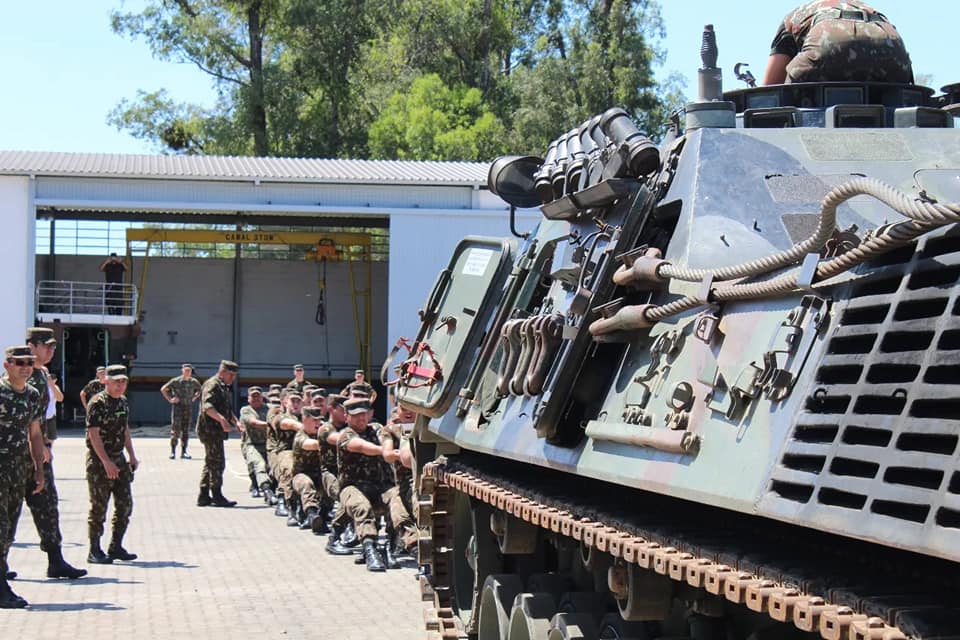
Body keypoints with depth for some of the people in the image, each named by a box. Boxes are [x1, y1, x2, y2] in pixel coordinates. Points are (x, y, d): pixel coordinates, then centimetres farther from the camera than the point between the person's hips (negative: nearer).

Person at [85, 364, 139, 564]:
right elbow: (94, 434, -18)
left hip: (119, 458, 8)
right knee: (98, 507, -2)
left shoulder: (123, 402, 11)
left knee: (125, 504, 7)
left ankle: (115, 547, 17)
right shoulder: (97, 403, -13)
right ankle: (94, 551, 5)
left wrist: (132, 456, 12)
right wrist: (107, 462, -22)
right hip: (99, 460, -8)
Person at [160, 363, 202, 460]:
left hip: (188, 407, 4)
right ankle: (173, 451, -1)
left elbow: (200, 390, 24)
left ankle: (183, 452, 9)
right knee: (175, 430, -7)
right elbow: (163, 389, -1)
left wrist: (194, 398, 11)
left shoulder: (194, 382, 4)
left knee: (186, 430, 4)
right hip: (177, 406, -4)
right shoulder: (175, 381, -7)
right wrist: (170, 399, -5)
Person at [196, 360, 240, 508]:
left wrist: (235, 421, 17)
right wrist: (222, 420, -37)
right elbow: (207, 406, -26)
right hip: (210, 429, -11)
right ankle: (217, 496, -3)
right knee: (217, 463, -8)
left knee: (210, 463, 12)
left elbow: (227, 408, 32)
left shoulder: (224, 387, 21)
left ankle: (204, 496, 16)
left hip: (217, 430, 11)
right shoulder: (212, 385, -12)